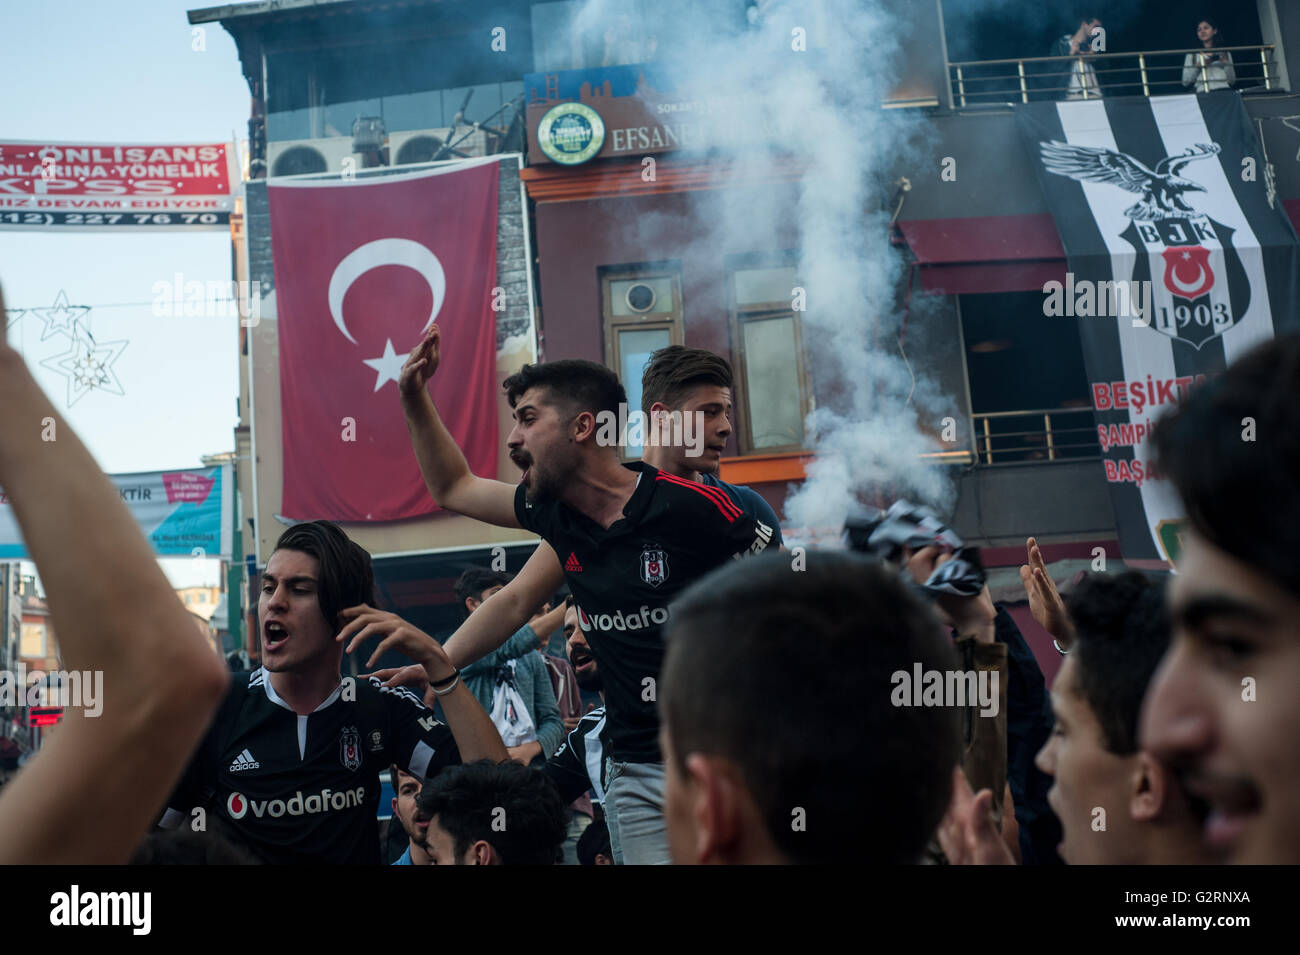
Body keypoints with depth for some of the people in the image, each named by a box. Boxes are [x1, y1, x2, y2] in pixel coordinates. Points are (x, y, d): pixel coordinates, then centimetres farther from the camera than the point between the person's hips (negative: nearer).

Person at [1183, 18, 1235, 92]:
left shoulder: (1224, 52, 20)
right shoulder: (1192, 55, 17)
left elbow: (1232, 80, 13)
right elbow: (1185, 81, 7)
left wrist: (1225, 62, 1)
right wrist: (1198, 66, -3)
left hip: (1223, 90, 1)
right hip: (1203, 93, -1)